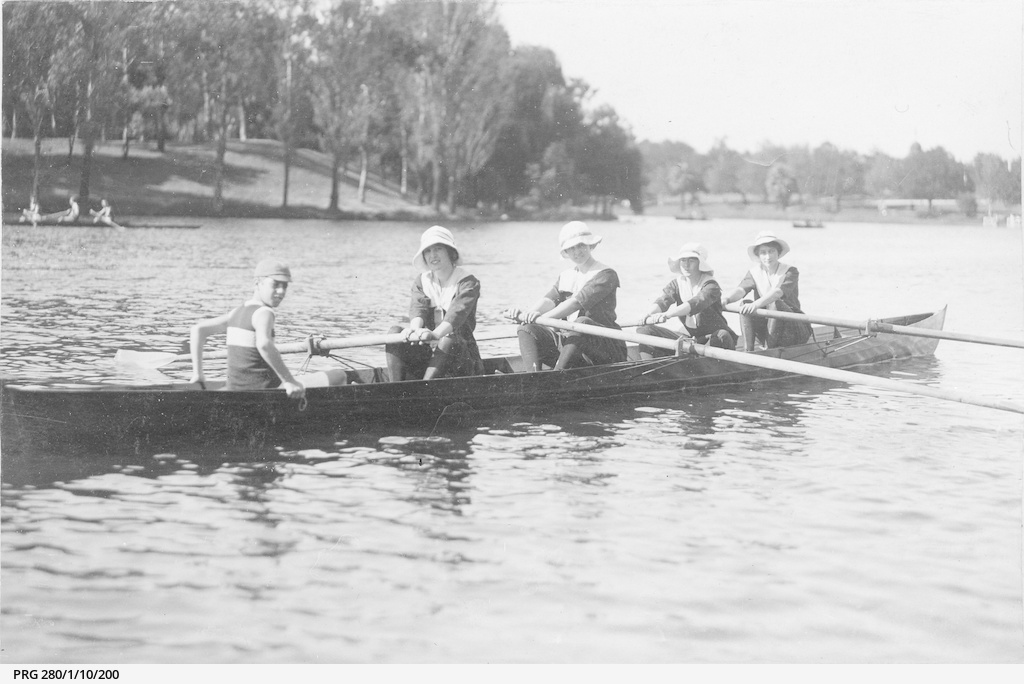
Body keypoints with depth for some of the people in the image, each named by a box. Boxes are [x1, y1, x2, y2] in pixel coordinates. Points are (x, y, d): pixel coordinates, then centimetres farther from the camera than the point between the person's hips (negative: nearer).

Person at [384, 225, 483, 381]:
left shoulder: (467, 281, -4)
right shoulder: (421, 281, 11)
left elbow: (458, 311, -25)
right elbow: (418, 307, -11)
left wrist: (436, 333, -47)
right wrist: (415, 327, -38)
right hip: (427, 356, 4)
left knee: (450, 339, -36)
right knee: (395, 332, -18)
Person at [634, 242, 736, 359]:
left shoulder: (711, 286, -13)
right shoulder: (677, 283, 5)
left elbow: (696, 303, -34)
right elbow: (662, 300, -14)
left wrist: (667, 314, -50)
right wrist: (649, 315, -39)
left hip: (711, 337, -5)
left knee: (723, 336, -41)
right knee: (645, 330, -9)